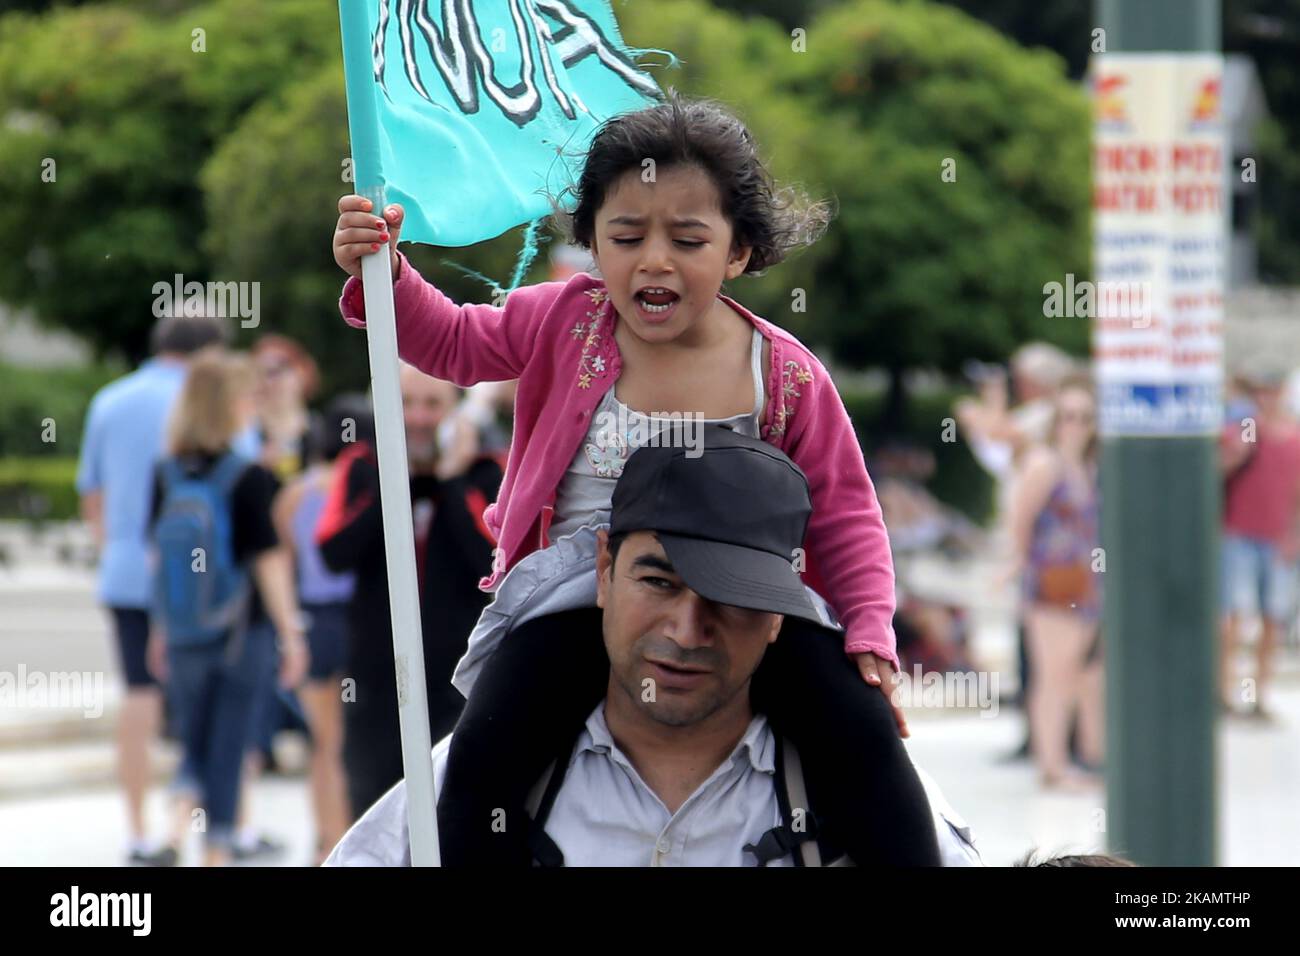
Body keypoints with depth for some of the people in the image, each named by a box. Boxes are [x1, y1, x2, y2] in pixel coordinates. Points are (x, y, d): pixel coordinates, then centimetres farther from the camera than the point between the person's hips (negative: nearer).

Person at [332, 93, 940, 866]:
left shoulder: (786, 377, -6)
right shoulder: (567, 323, 0)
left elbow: (843, 516, 2)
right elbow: (452, 341, 14)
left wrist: (870, 632, -10)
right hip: (578, 593, 1)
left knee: (862, 730, -19)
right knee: (485, 752, -22)